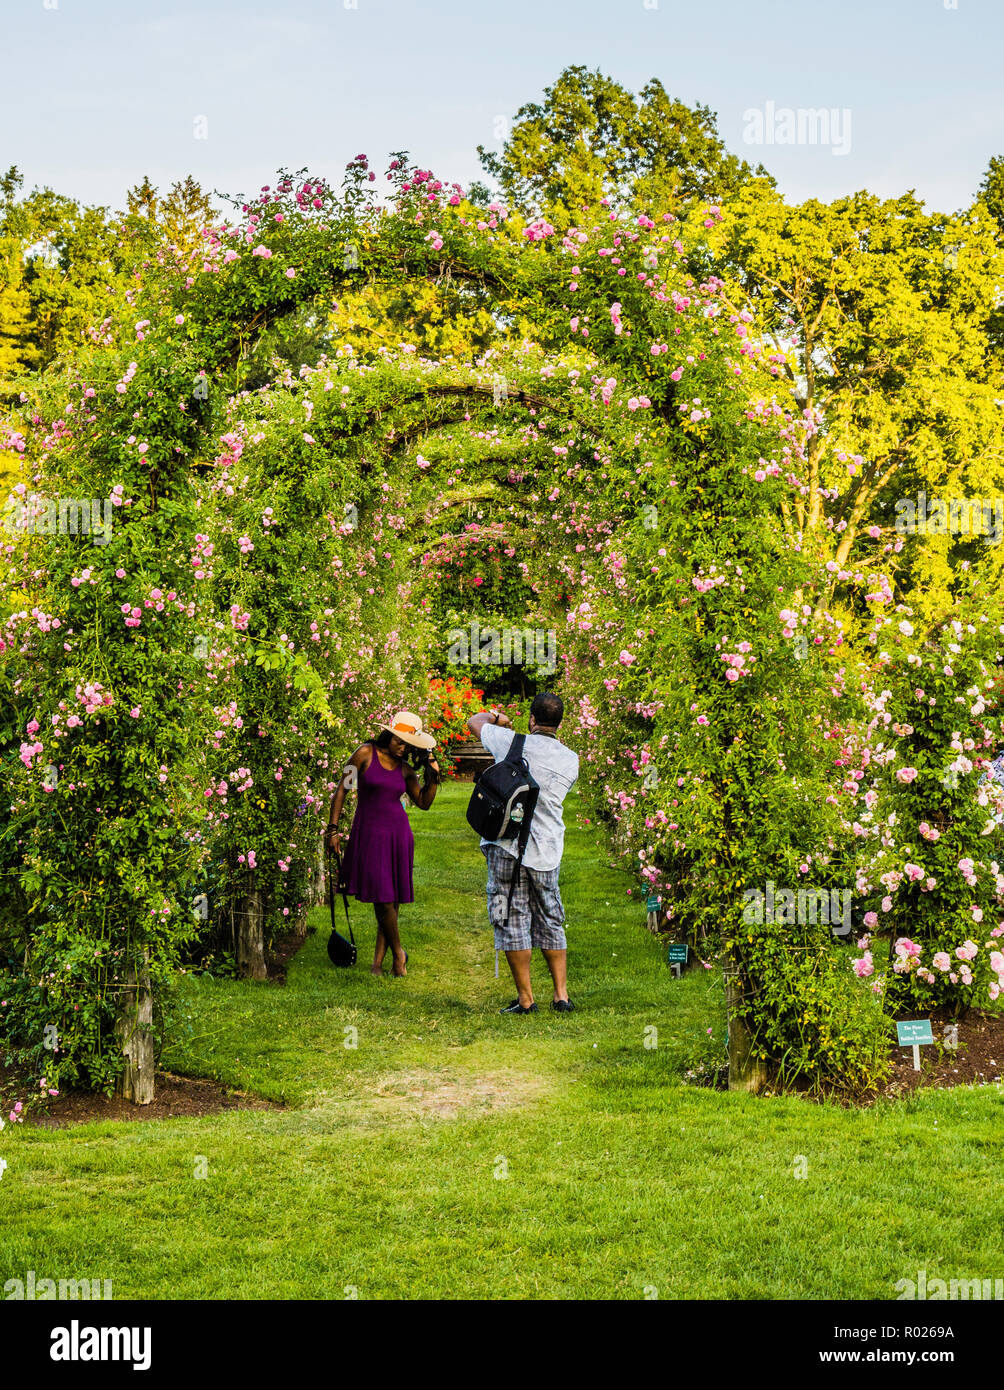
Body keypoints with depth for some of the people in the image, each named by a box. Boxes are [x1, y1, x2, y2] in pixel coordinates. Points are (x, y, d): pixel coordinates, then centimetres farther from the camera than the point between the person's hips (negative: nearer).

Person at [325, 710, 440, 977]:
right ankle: (398, 953, 8)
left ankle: (378, 960, 11)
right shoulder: (366, 754, -3)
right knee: (382, 897, -11)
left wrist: (433, 776, 2)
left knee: (392, 899, 1)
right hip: (369, 832, -4)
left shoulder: (405, 769, 10)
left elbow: (424, 803, 17)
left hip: (398, 834, 4)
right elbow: (342, 790, -2)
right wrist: (333, 829, -5)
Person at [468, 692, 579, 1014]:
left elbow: (474, 722, 13)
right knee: (550, 922, 15)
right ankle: (561, 995, 13)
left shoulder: (513, 743, -4)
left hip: (507, 844, -3)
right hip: (547, 850, 3)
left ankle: (525, 999, 1)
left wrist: (495, 717, 36)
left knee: (513, 922, 1)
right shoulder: (570, 760, 4)